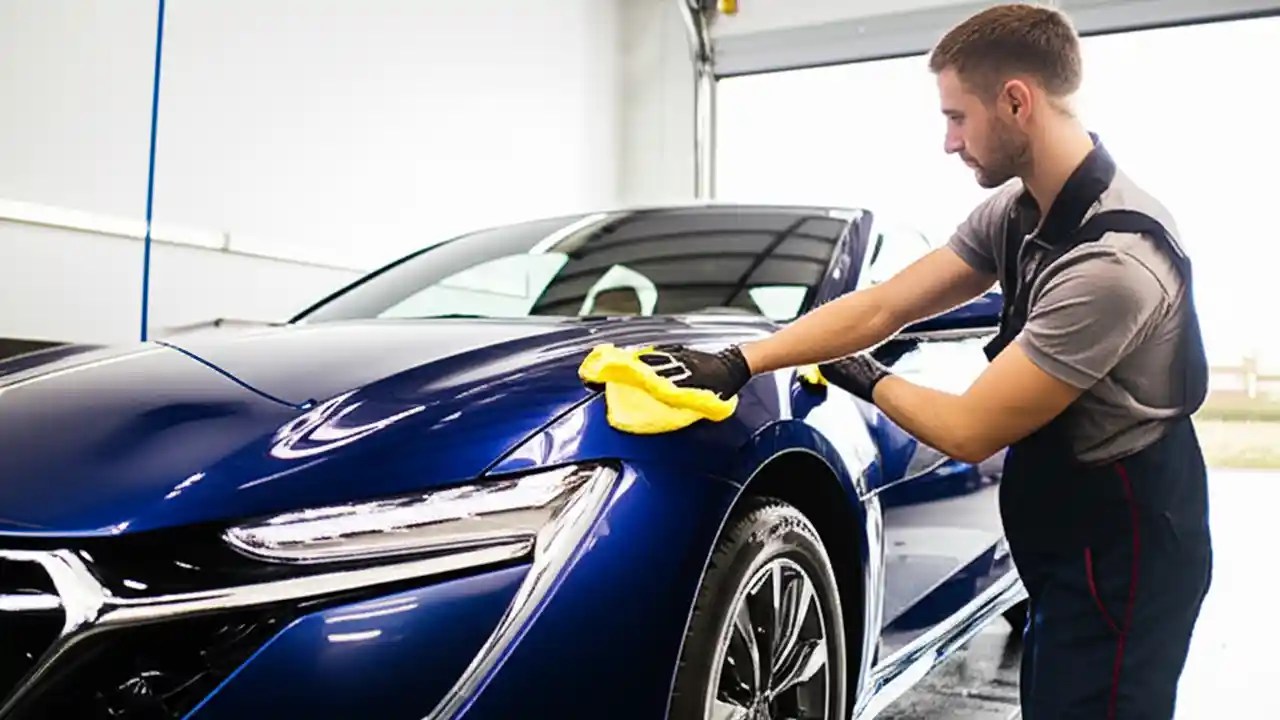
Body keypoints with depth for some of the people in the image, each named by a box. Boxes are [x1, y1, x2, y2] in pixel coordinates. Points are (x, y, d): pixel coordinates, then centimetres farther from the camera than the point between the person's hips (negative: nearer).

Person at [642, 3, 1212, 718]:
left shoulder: (1114, 258, -30)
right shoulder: (1015, 211, -2)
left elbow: (970, 430, -25)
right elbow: (881, 307, -2)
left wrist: (867, 379, -7)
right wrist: (737, 363, -9)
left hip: (1121, 555, -8)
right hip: (1066, 539, 8)